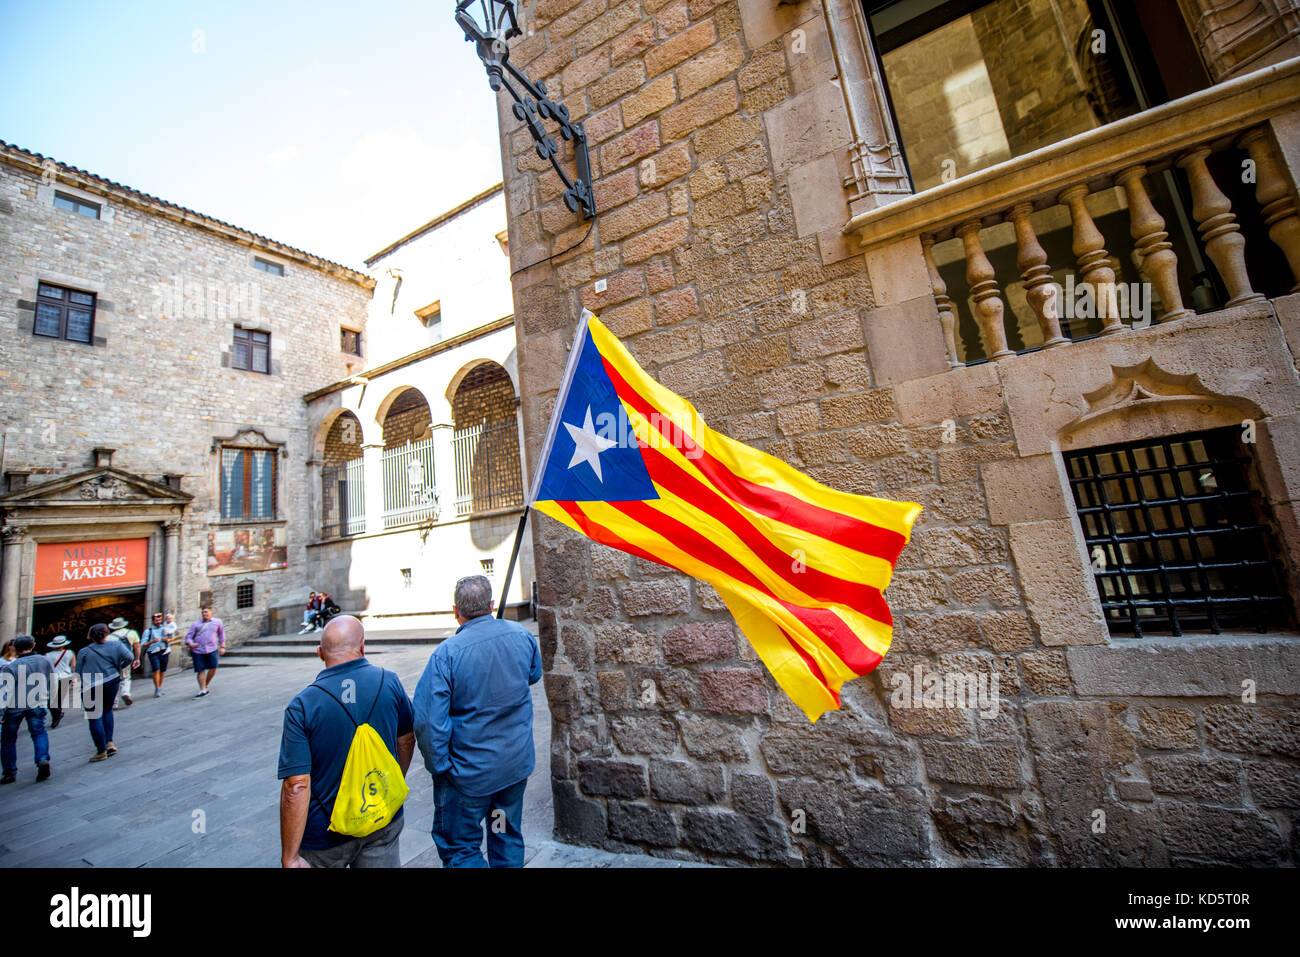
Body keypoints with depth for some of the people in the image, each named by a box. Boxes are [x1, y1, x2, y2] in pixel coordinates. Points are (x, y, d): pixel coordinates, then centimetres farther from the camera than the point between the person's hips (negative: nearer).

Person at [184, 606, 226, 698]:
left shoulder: (218, 622, 10)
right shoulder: (196, 624, 9)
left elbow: (221, 635, 17)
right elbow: (188, 636, 6)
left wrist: (222, 647, 14)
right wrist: (191, 644, -15)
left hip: (212, 650, 0)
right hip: (198, 651, 0)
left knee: (213, 669, -4)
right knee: (200, 670, -1)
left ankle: (206, 686, 18)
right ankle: (203, 690, 5)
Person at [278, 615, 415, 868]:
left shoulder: (302, 706, -19)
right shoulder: (390, 682, -11)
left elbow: (297, 787, -21)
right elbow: (406, 740, 4)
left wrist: (289, 858, -11)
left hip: (325, 836, -1)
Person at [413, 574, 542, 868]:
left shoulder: (446, 654, -22)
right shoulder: (521, 635, -10)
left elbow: (428, 720, -21)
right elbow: (534, 674, 10)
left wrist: (439, 766, -6)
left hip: (470, 772, -4)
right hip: (518, 763, 4)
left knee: (459, 848, 16)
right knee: (508, 837, 23)